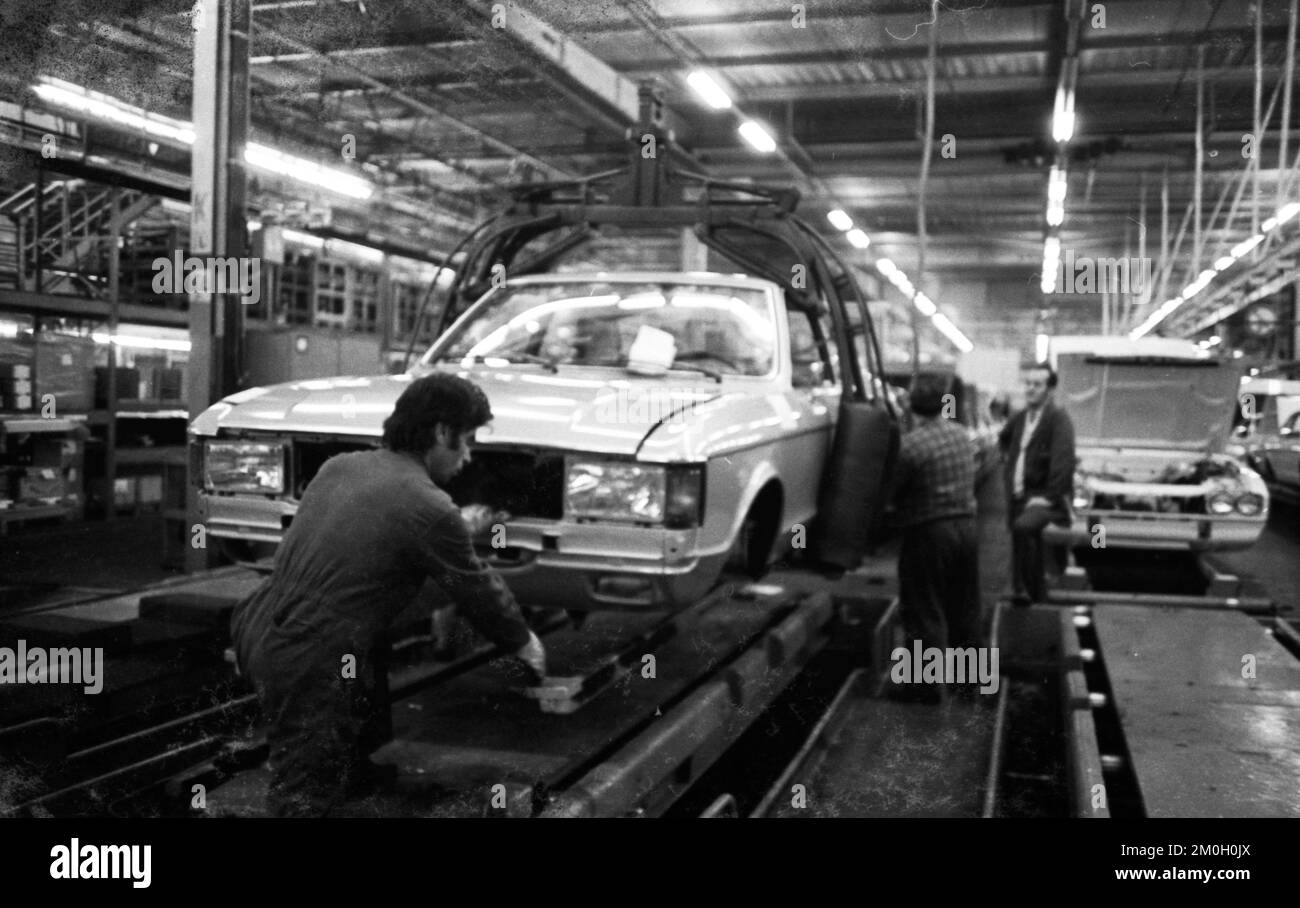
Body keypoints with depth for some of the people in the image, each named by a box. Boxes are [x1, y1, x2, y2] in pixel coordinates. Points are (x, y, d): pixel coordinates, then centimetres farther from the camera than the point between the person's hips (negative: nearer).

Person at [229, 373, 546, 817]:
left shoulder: (339, 466, 9)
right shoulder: (430, 509, -11)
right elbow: (478, 590, 1)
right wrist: (524, 642, 19)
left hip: (258, 633, 8)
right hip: (309, 667, -8)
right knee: (305, 797, 4)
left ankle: (357, 773, 31)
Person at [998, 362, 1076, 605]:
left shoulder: (1059, 419, -9)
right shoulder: (1020, 418, 12)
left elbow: (1063, 462, -18)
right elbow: (1004, 439, 35)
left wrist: (1047, 496, -22)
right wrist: (1008, 462, 21)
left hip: (1044, 497, -8)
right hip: (1019, 498, 8)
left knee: (1023, 526, -34)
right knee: (1023, 539, 11)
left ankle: (1029, 590, -27)